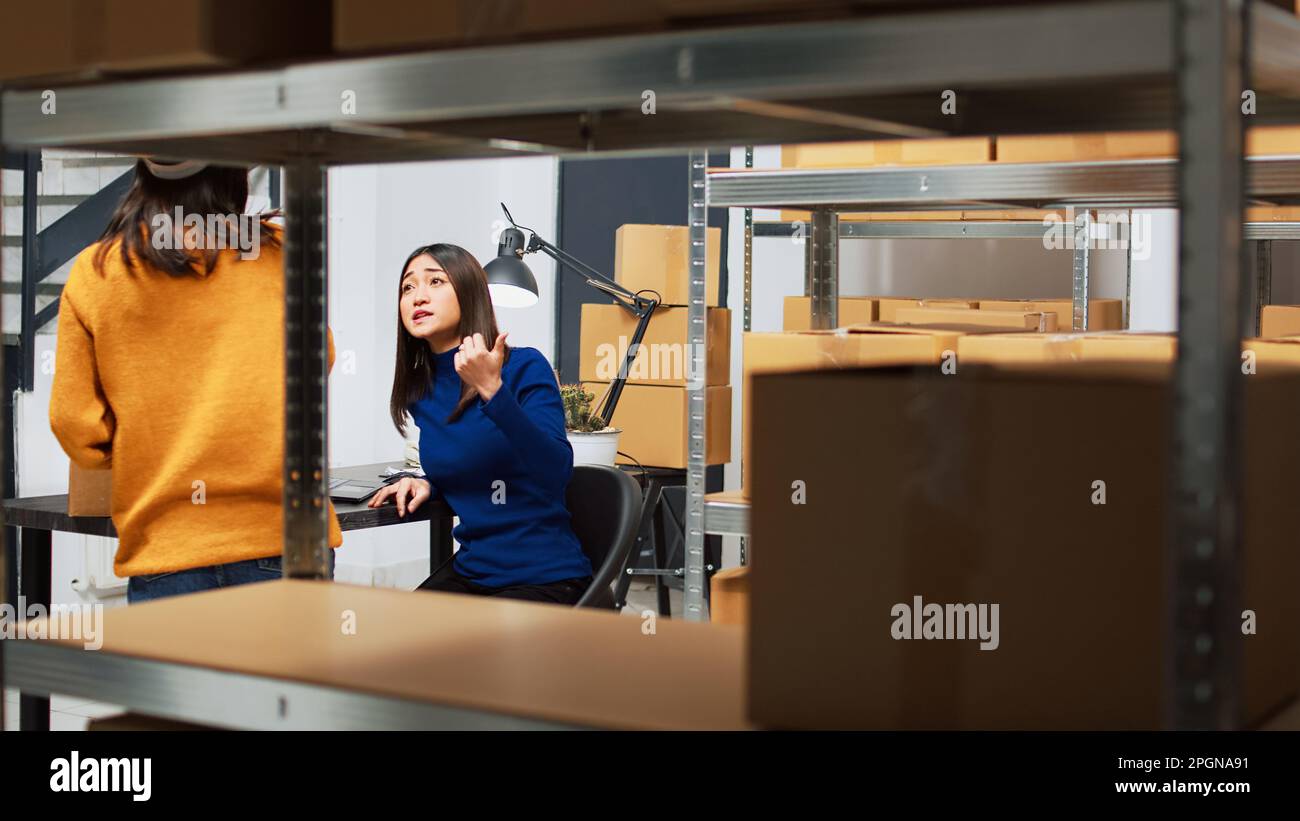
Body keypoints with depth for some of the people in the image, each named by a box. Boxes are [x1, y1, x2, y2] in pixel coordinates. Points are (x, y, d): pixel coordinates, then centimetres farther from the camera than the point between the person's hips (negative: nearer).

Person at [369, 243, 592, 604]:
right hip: (470, 570, 6)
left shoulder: (524, 368, -11)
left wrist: (493, 390, -31)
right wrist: (429, 485, 4)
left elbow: (556, 473, -25)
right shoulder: (419, 393, 7)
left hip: (545, 576, -6)